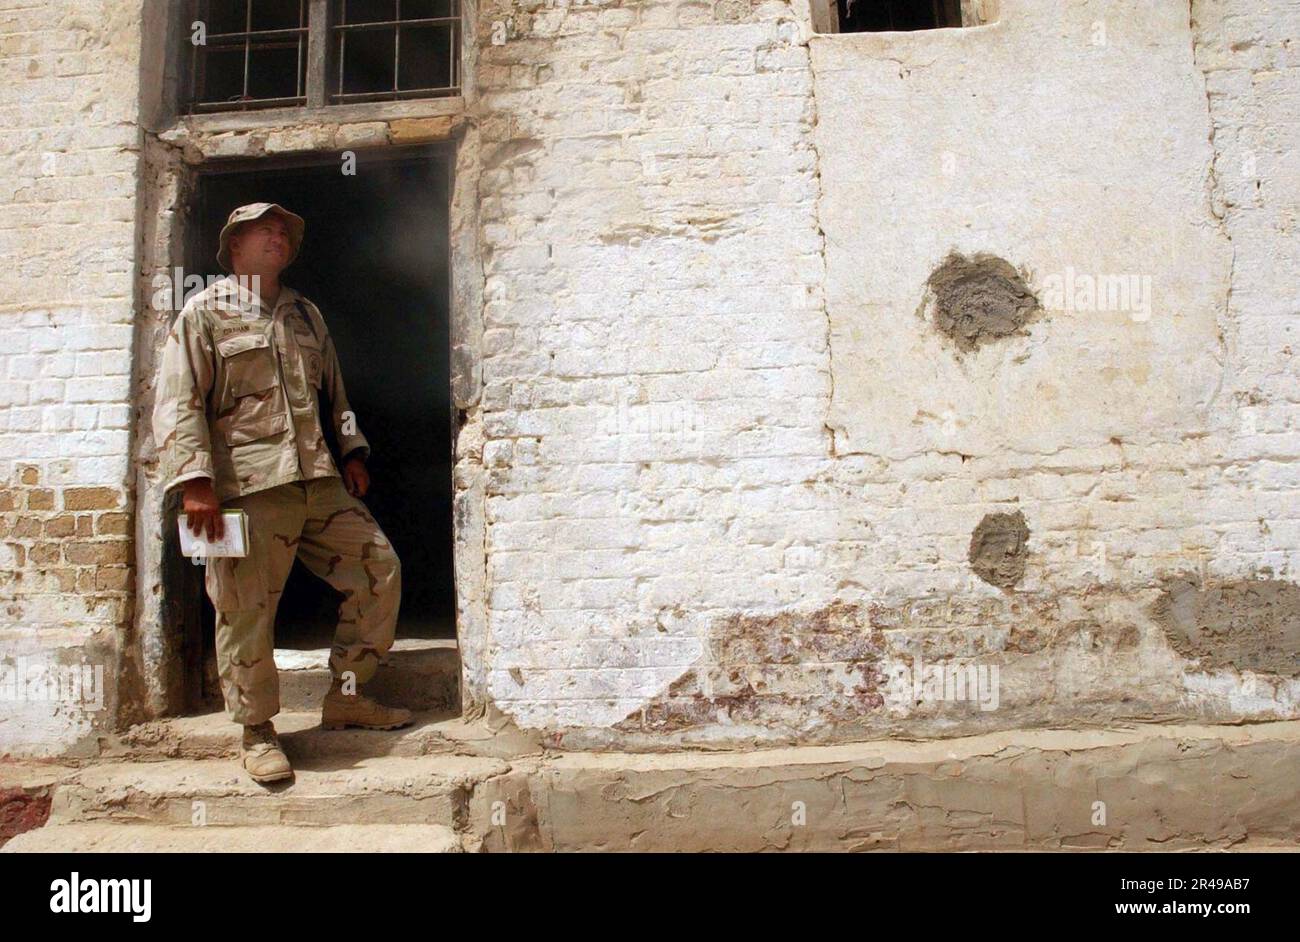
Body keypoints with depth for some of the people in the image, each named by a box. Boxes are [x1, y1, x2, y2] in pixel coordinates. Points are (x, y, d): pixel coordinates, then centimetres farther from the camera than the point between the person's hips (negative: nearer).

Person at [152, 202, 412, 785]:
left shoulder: (306, 315, 20)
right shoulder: (206, 312, 3)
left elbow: (334, 391, 26)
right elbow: (178, 403, -5)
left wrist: (352, 451, 14)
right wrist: (195, 482, -15)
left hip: (319, 479, 6)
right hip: (247, 486, -6)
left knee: (379, 569, 4)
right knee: (246, 610, -2)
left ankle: (345, 697, 17)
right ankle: (257, 732, 15)